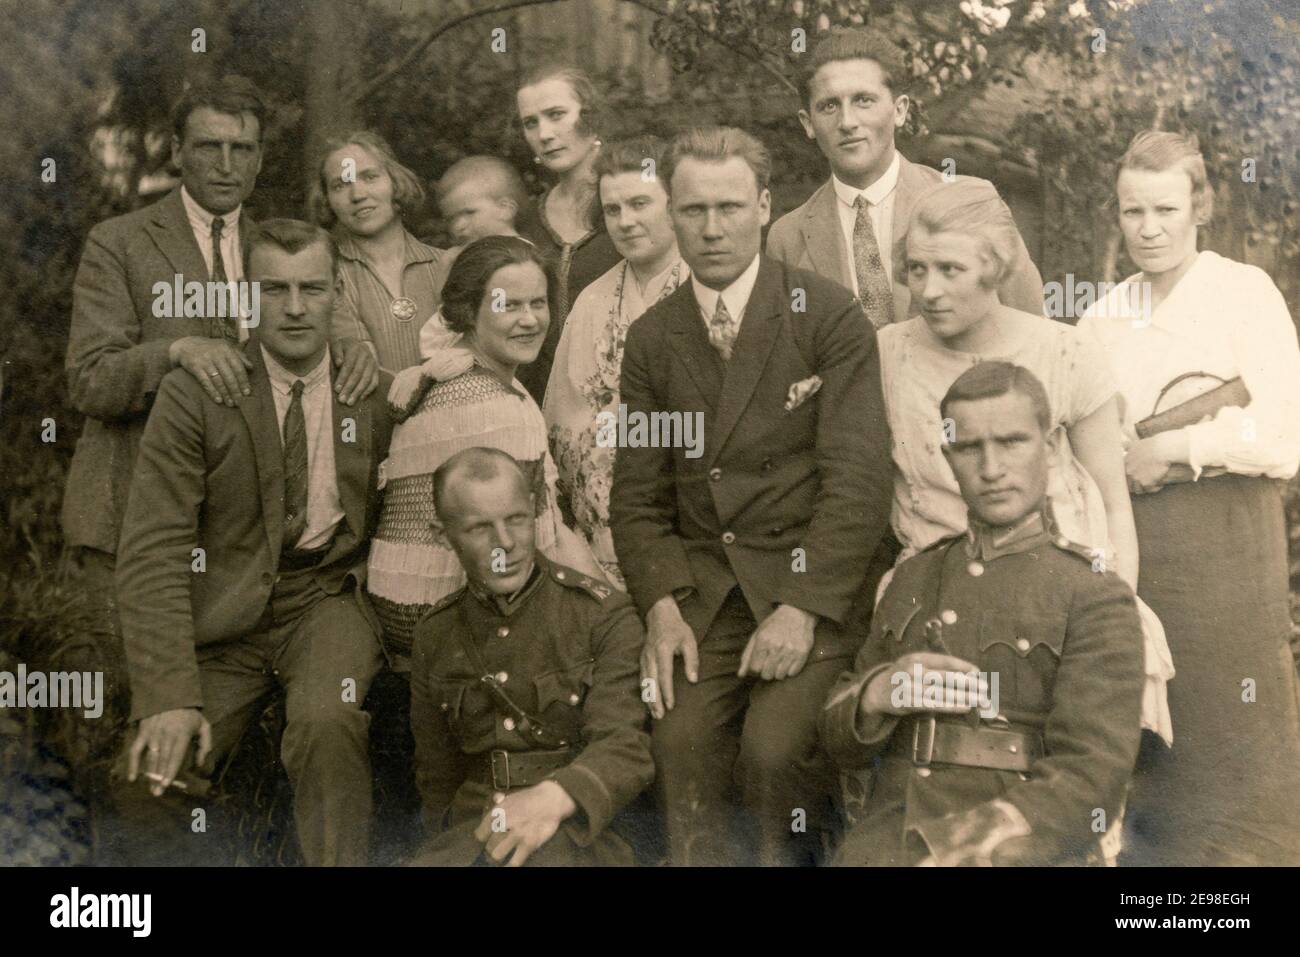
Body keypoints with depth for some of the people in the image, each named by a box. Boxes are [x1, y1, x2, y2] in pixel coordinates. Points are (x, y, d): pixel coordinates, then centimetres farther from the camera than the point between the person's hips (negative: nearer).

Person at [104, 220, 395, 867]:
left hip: (326, 601, 1)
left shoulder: (378, 388, 3)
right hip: (223, 619, 0)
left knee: (326, 724, -31)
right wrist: (169, 694, -20)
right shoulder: (193, 394, -5)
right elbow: (152, 552, -11)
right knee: (147, 783, -21)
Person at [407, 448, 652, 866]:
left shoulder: (605, 614, -1)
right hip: (471, 834, 4)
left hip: (572, 830, -4)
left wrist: (554, 798, -31)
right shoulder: (435, 635, 12)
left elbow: (625, 748, -12)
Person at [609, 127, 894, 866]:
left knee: (774, 745, -24)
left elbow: (858, 479, -8)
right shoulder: (651, 340, 11)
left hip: (814, 582, -3)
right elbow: (638, 492, 9)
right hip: (704, 584, 3)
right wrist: (662, 604, -7)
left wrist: (801, 607, -17)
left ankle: (794, 855, 3)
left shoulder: (830, 317, -1)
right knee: (681, 739, -21)